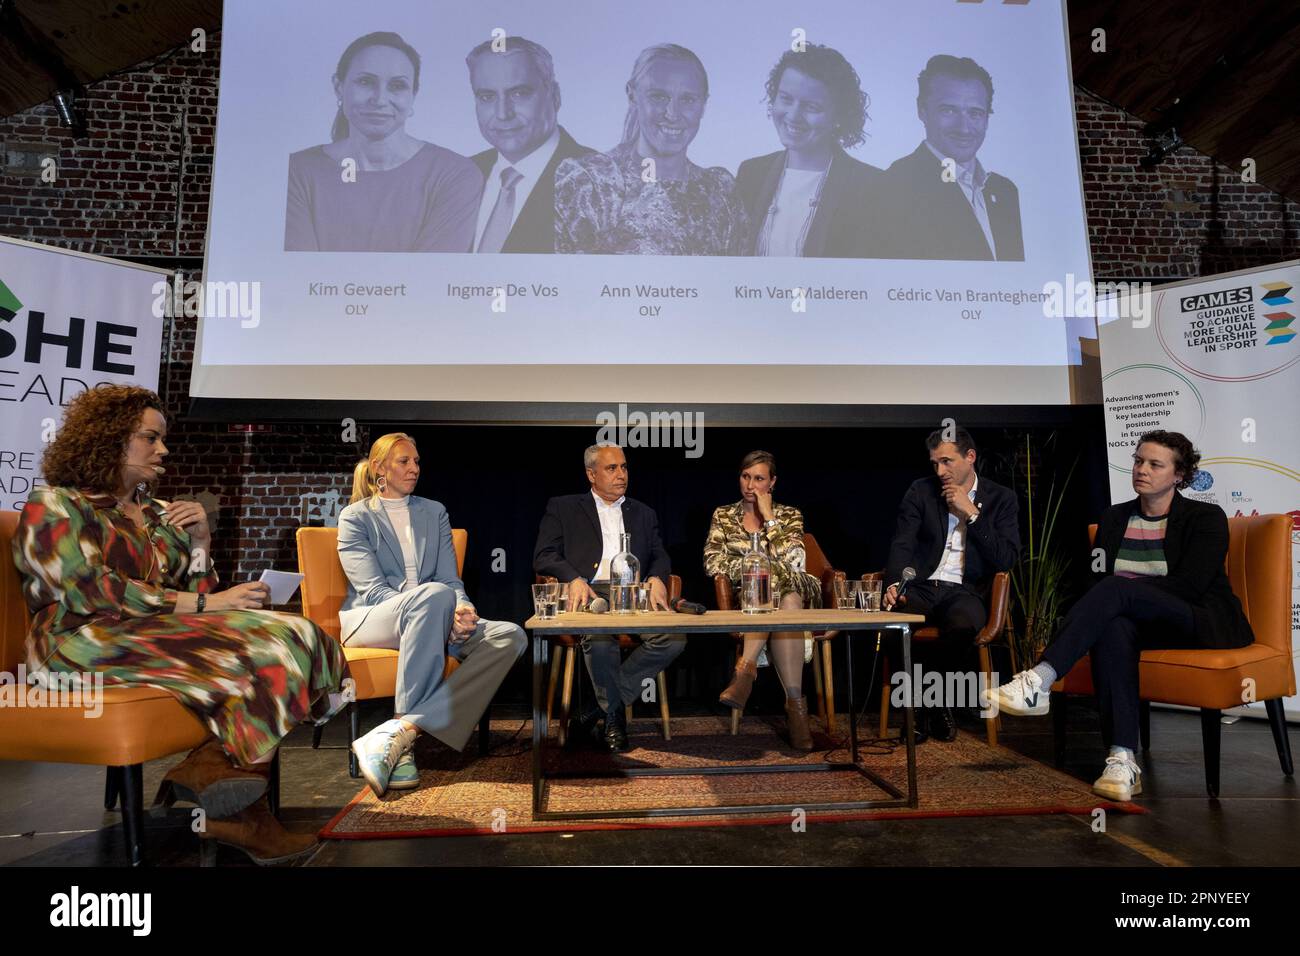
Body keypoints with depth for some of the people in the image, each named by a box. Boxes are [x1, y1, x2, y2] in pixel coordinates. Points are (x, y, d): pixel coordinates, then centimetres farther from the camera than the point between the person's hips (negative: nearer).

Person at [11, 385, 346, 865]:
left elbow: (195, 591, 16)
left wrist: (200, 538, 1)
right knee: (266, 653, -27)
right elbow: (93, 593, -14)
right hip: (90, 642, -6)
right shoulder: (54, 504, 1)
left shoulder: (156, 514, 19)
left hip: (164, 633, 7)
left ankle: (212, 771, -22)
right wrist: (203, 605, -17)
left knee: (287, 637, -22)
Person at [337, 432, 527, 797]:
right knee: (434, 595, -39)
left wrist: (461, 610, -16)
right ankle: (404, 743, -34)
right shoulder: (355, 517, 3)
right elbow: (372, 590, -9)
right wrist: (444, 617, -24)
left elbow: (451, 579, 10)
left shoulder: (434, 512, 17)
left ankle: (400, 730, -36)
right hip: (368, 621, -5)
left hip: (426, 621, 5)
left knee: (510, 635, -24)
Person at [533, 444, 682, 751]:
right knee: (600, 636, -37)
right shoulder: (563, 508, 16)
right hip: (590, 592, -3)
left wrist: (656, 578, -7)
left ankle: (602, 707, -11)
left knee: (674, 638, -26)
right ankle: (614, 716, -10)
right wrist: (574, 579, -14)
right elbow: (544, 556, 6)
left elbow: (659, 556, 18)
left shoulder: (643, 513, 27)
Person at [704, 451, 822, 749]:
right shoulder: (723, 515, 13)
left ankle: (746, 670, -35)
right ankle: (796, 704, -36)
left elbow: (792, 562, -8)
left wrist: (768, 517, -6)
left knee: (776, 579, -37)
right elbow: (712, 564, -1)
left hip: (794, 594, 0)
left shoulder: (789, 515, 11)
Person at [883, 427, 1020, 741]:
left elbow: (1007, 559, -2)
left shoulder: (1001, 498, 9)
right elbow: (902, 545, 1)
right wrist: (895, 585, -19)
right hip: (921, 587, 1)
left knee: (962, 624, -38)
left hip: (965, 591, -1)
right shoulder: (921, 491, 10)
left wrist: (971, 514, -9)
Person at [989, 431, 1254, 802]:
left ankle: (1039, 681, -45)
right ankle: (1123, 761, -41)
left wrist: (1123, 589, -15)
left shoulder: (1206, 518, 0)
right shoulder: (1114, 518, 14)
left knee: (1116, 589, -34)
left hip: (1200, 624, -3)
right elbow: (1097, 580, 8)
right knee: (1114, 628, -37)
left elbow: (1188, 586, -12)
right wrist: (1117, 600, -14)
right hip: (1130, 619, 4)